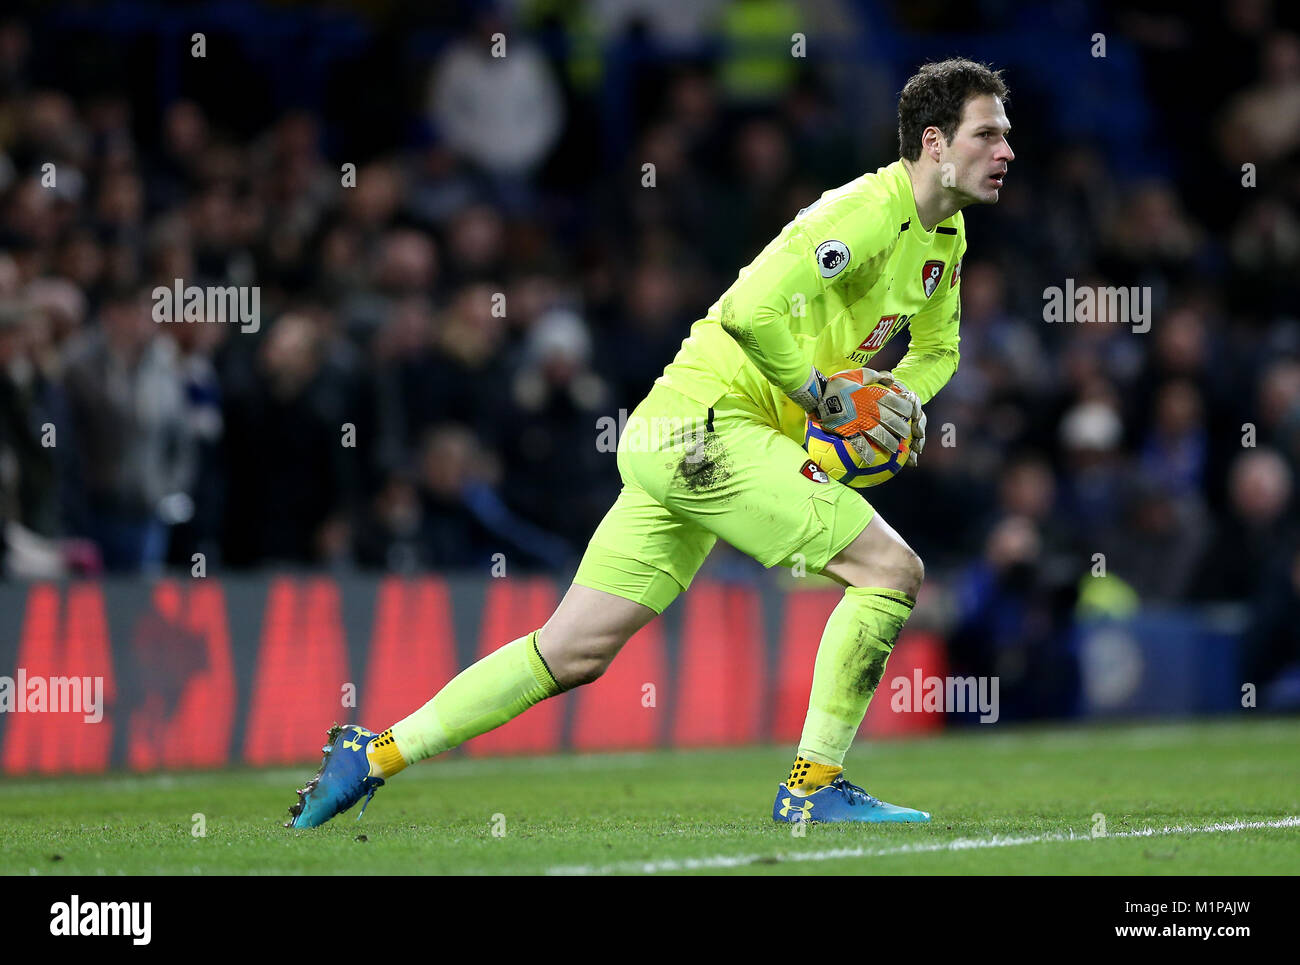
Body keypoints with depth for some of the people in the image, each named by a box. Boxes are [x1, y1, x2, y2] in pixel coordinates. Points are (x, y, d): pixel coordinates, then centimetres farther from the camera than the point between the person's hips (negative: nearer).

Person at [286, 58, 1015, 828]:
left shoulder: (944, 234, 14)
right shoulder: (870, 211, -16)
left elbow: (937, 347, 30)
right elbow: (753, 310, -28)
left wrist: (900, 399, 9)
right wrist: (823, 395, -18)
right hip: (709, 424, -9)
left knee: (574, 653, 8)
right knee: (893, 569, -14)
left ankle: (374, 756, 12)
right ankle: (814, 785, -7)